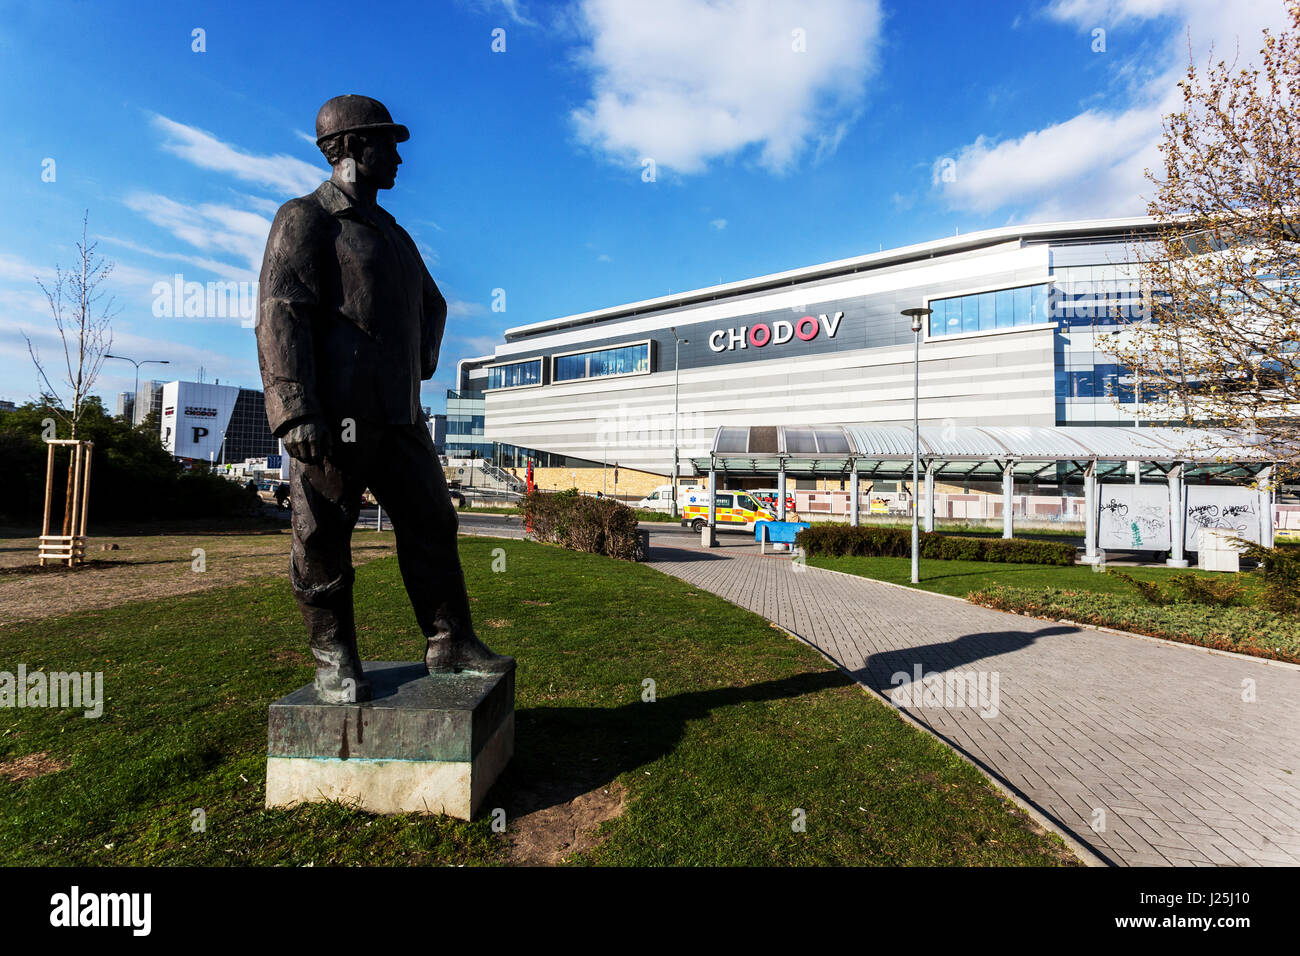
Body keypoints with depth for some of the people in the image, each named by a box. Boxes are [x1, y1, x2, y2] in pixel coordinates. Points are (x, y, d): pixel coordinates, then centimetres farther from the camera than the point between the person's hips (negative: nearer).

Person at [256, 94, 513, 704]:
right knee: (324, 539, 0)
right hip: (334, 413, -7)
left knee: (431, 523, 5)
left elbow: (431, 303, 36)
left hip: (398, 412, 8)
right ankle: (334, 660, 15)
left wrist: (423, 357, 18)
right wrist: (295, 412, -21)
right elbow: (279, 315, -11)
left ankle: (451, 644, 15)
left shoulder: (392, 233, 24)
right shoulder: (304, 219, 1)